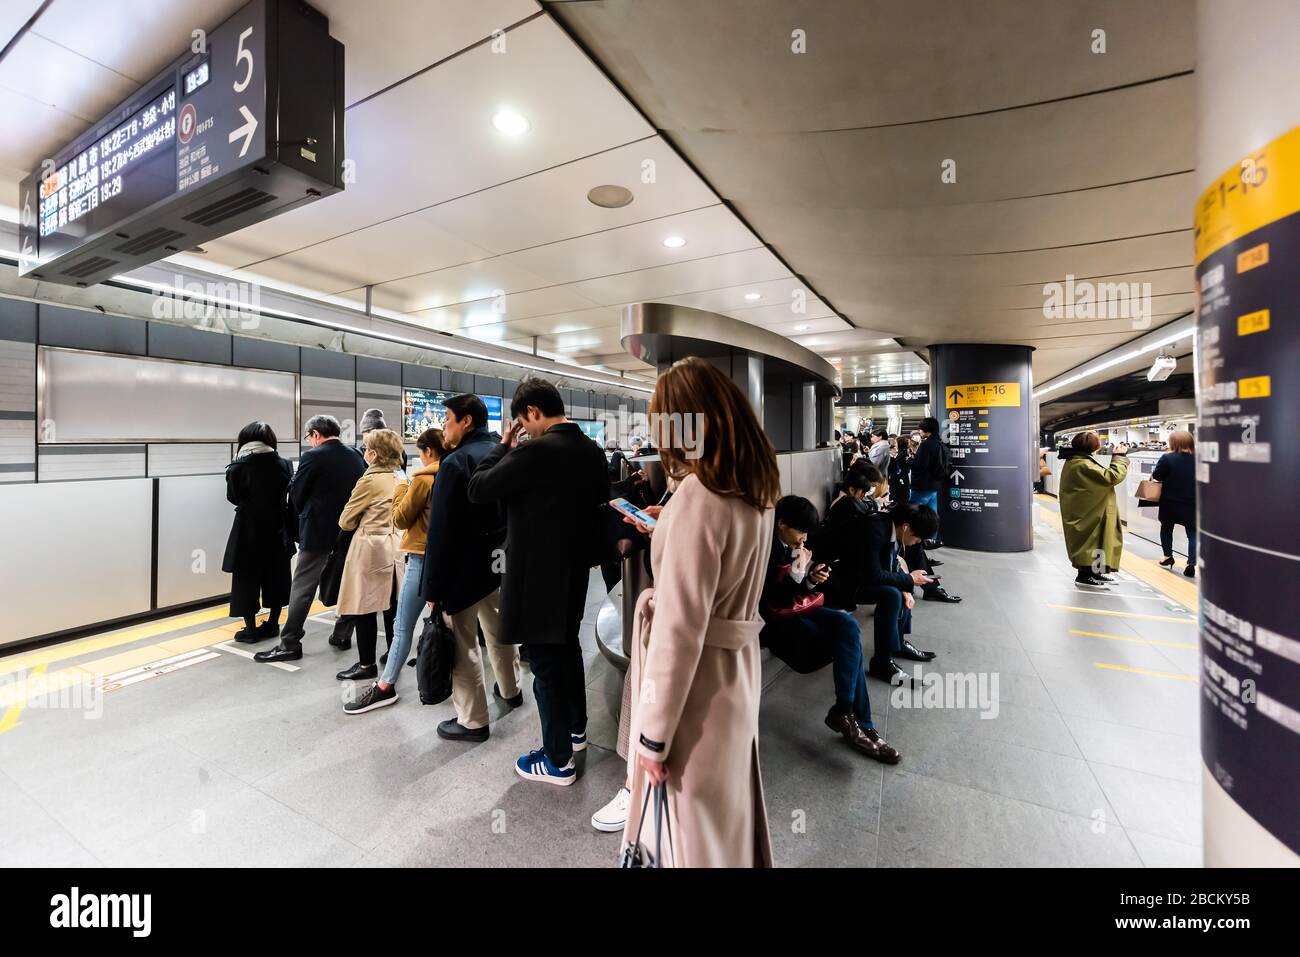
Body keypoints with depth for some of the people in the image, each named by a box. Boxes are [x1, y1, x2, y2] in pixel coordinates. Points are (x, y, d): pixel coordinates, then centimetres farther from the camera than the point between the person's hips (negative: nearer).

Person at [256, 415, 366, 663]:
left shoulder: (312, 456, -12)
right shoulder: (356, 457, 4)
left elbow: (296, 496, -5)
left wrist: (303, 516, 14)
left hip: (317, 531, -6)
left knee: (302, 587, 2)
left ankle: (290, 644, 9)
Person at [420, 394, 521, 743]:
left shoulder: (456, 461, -17)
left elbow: (441, 530, -18)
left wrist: (433, 586, -14)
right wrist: (504, 551, 18)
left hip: (465, 566, -8)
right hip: (499, 561, 8)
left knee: (463, 643, 4)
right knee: (498, 629, 24)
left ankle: (472, 721, 16)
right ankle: (510, 688, 42)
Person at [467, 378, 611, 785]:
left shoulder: (535, 451, -23)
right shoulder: (593, 451, 2)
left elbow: (478, 489, -17)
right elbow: (599, 505, 10)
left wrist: (504, 445, -5)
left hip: (537, 576, -8)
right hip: (574, 571, 8)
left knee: (545, 664, 6)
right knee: (568, 649, 24)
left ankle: (558, 760, 22)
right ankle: (575, 729, 43)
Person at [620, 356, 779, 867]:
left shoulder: (698, 493, -25)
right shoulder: (756, 486, 2)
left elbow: (679, 627, -24)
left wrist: (654, 734, -14)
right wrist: (663, 527, 26)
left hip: (697, 683, -8)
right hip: (736, 669, 8)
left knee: (694, 830, 16)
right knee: (729, 818, 27)